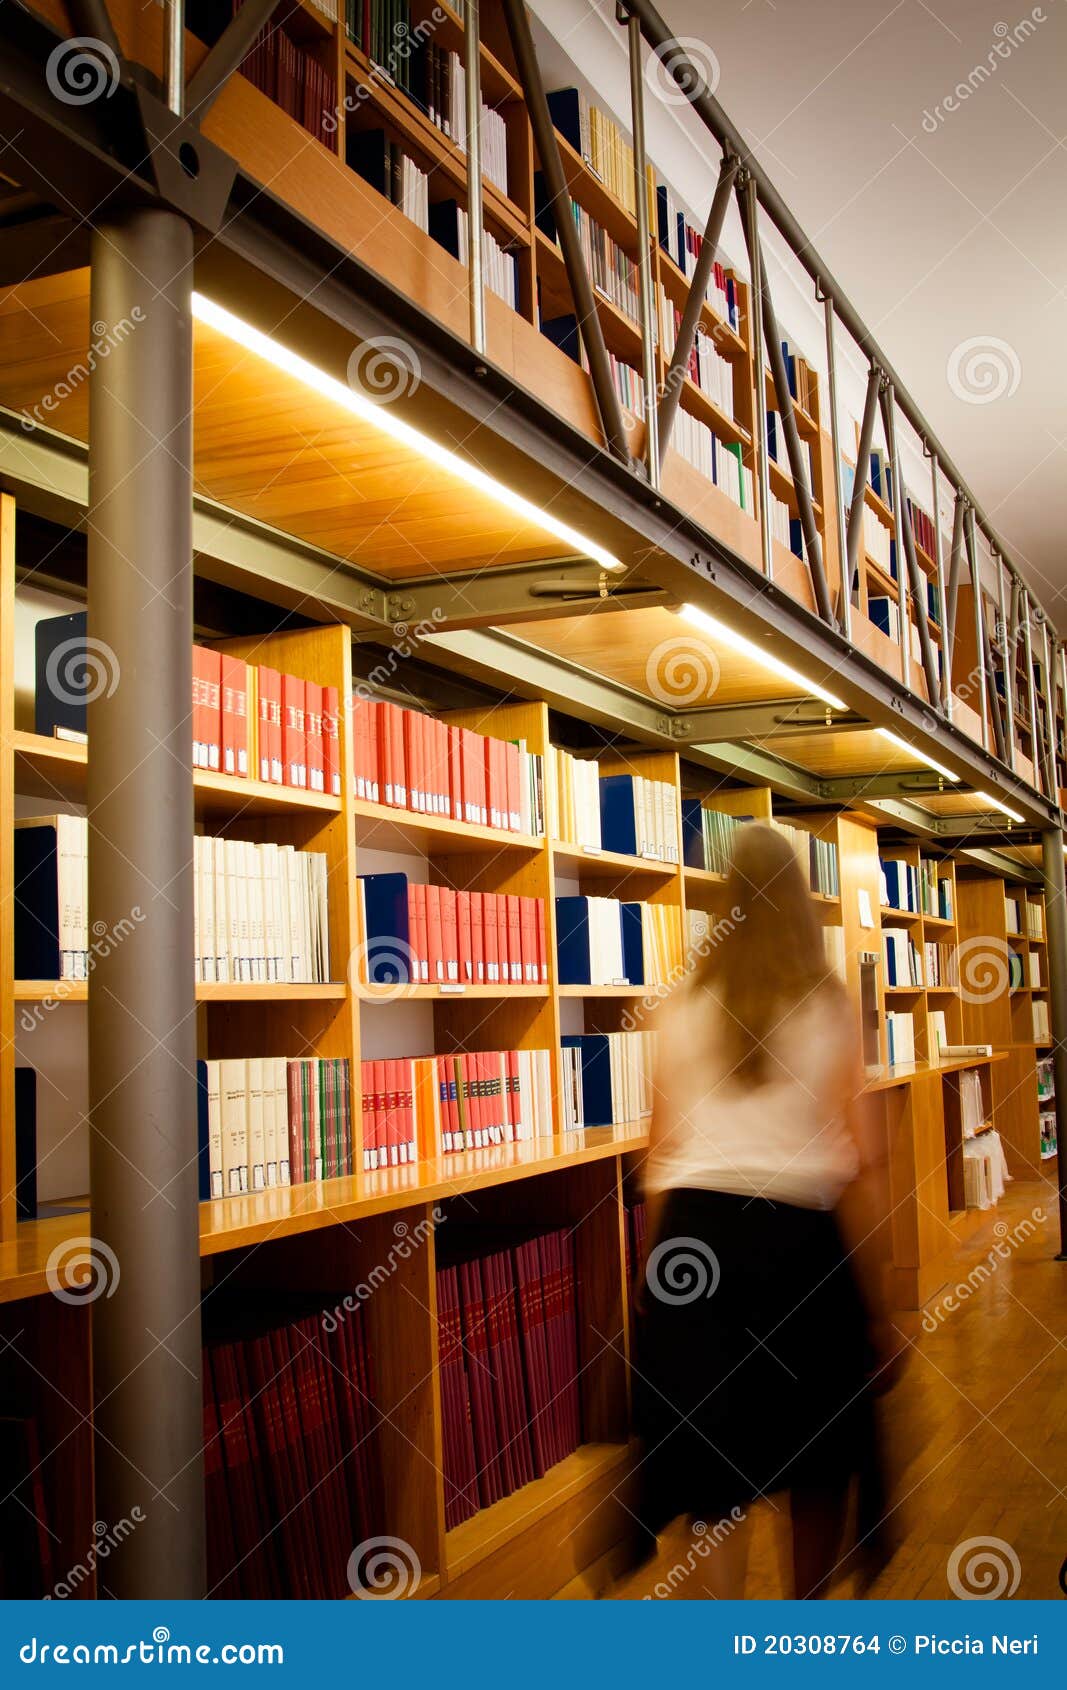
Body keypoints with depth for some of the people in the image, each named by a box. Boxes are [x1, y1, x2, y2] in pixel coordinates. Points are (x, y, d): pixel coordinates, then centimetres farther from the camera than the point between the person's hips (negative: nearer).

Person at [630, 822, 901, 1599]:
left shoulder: (684, 1007, 7)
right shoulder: (828, 1005, 0)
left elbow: (661, 1155, 8)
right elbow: (859, 1164, -3)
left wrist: (655, 1275, 18)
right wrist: (878, 1309, 2)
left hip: (694, 1232, 1)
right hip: (798, 1235, -1)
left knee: (718, 1485, 4)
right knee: (820, 1461, 21)